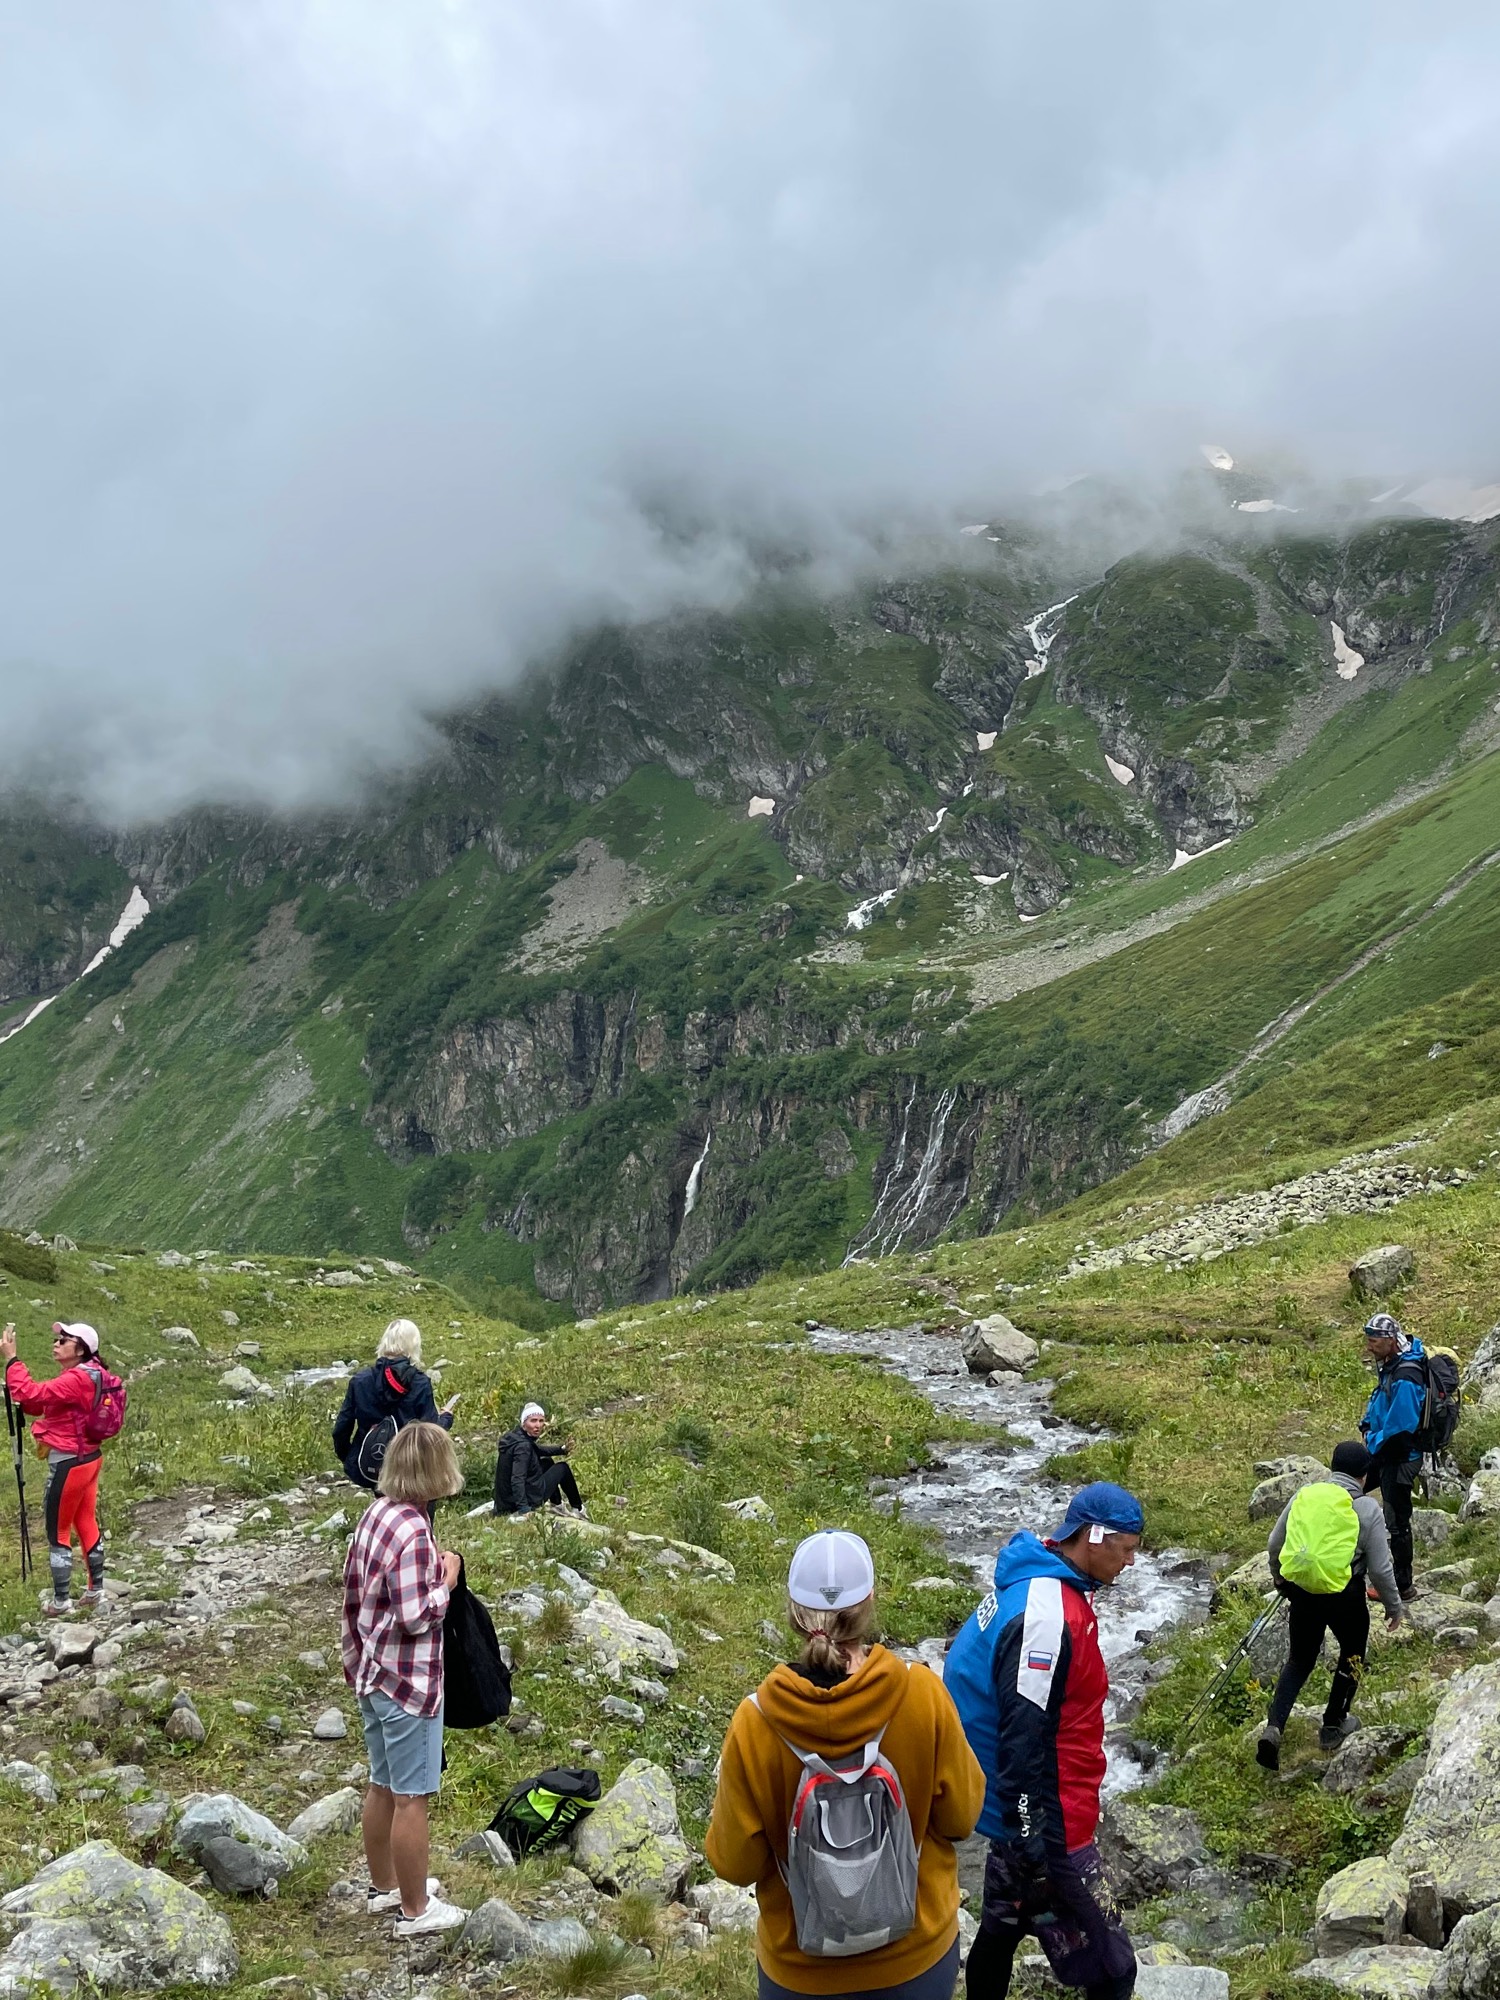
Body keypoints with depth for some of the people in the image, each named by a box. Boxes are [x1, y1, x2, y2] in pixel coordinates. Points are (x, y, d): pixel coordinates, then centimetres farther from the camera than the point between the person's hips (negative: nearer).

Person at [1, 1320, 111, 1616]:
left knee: (57, 1532, 4)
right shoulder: (87, 1375, 7)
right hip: (88, 1458, 10)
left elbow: (32, 1394, -33)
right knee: (86, 1523, 19)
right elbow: (43, 1403, 9)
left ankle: (61, 1600, 14)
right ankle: (96, 1589, 29)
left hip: (68, 1464, -10)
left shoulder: (75, 1380, -24)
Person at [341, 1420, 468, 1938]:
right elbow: (416, 1617, -25)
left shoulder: (374, 1514, 2)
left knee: (382, 1786, 22)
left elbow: (356, 1588, 12)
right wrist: (446, 1579, -11)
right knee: (412, 1798, 4)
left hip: (373, 1676, 9)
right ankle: (415, 1910, 15)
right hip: (409, 1683, -9)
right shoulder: (414, 1531, -25)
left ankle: (384, 1885, 37)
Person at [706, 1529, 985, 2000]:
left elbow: (736, 1864, -12)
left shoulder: (754, 1724, -23)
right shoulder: (923, 1695, -23)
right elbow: (961, 1816, -9)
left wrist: (729, 1807, 7)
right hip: (917, 1951, 1)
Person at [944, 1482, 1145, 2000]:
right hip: (1046, 1823, -10)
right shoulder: (1047, 1618, -28)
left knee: (1004, 1924, 24)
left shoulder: (1037, 1580, 4)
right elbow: (1024, 1741, -27)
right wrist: (1036, 1849, -22)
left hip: (1021, 1813, 10)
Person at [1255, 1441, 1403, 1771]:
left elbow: (1274, 1545, 6)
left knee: (1299, 1661, 17)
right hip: (1346, 1597, -3)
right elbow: (1380, 1568, -9)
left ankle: (1273, 1728, 1)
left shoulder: (1304, 1495, -1)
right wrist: (1394, 1607, 7)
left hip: (1302, 1592, 3)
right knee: (1352, 1656, 24)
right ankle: (1333, 1726, 31)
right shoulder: (1368, 1508, -11)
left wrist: (1281, 1582, 23)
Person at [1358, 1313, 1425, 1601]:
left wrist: (1373, 1444, -14)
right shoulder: (1390, 1366, 3)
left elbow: (1399, 1428, -29)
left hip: (1400, 1458, -10)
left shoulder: (1405, 1379, -28)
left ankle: (1403, 1587, 15)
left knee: (1396, 1523, 2)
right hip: (1384, 1452, 10)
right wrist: (1367, 1427, 3)